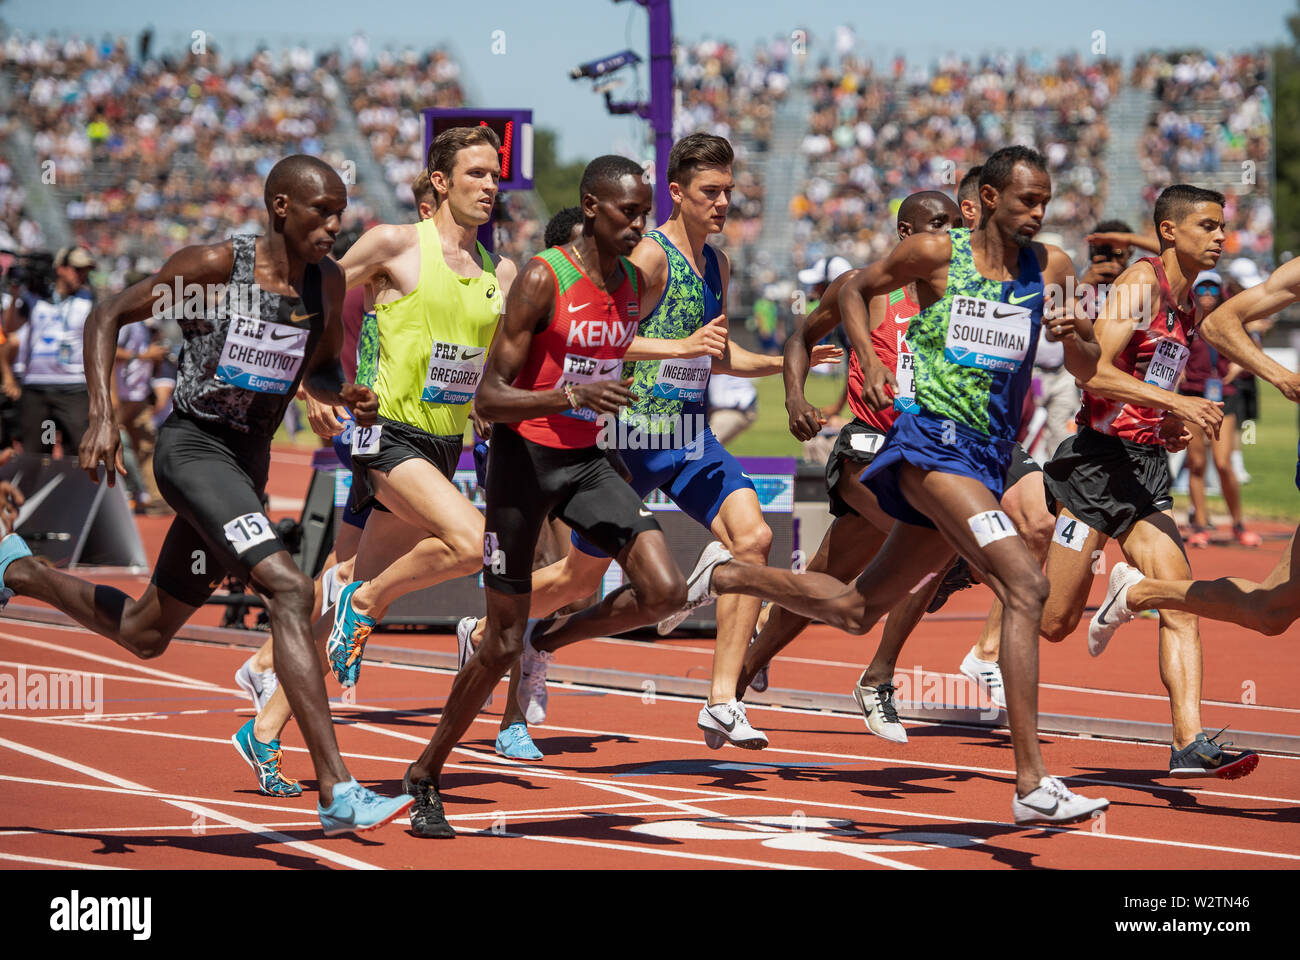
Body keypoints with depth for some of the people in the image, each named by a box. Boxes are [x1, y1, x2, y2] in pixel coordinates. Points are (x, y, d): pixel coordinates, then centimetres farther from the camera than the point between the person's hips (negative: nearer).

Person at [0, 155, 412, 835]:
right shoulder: (215, 267, -13)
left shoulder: (327, 283, 4)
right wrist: (102, 416, -17)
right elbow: (107, 317, -6)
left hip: (249, 461, 8)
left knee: (145, 635, 18)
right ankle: (337, 793, -31)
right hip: (193, 447, -8)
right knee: (289, 590, -26)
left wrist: (347, 395, -2)